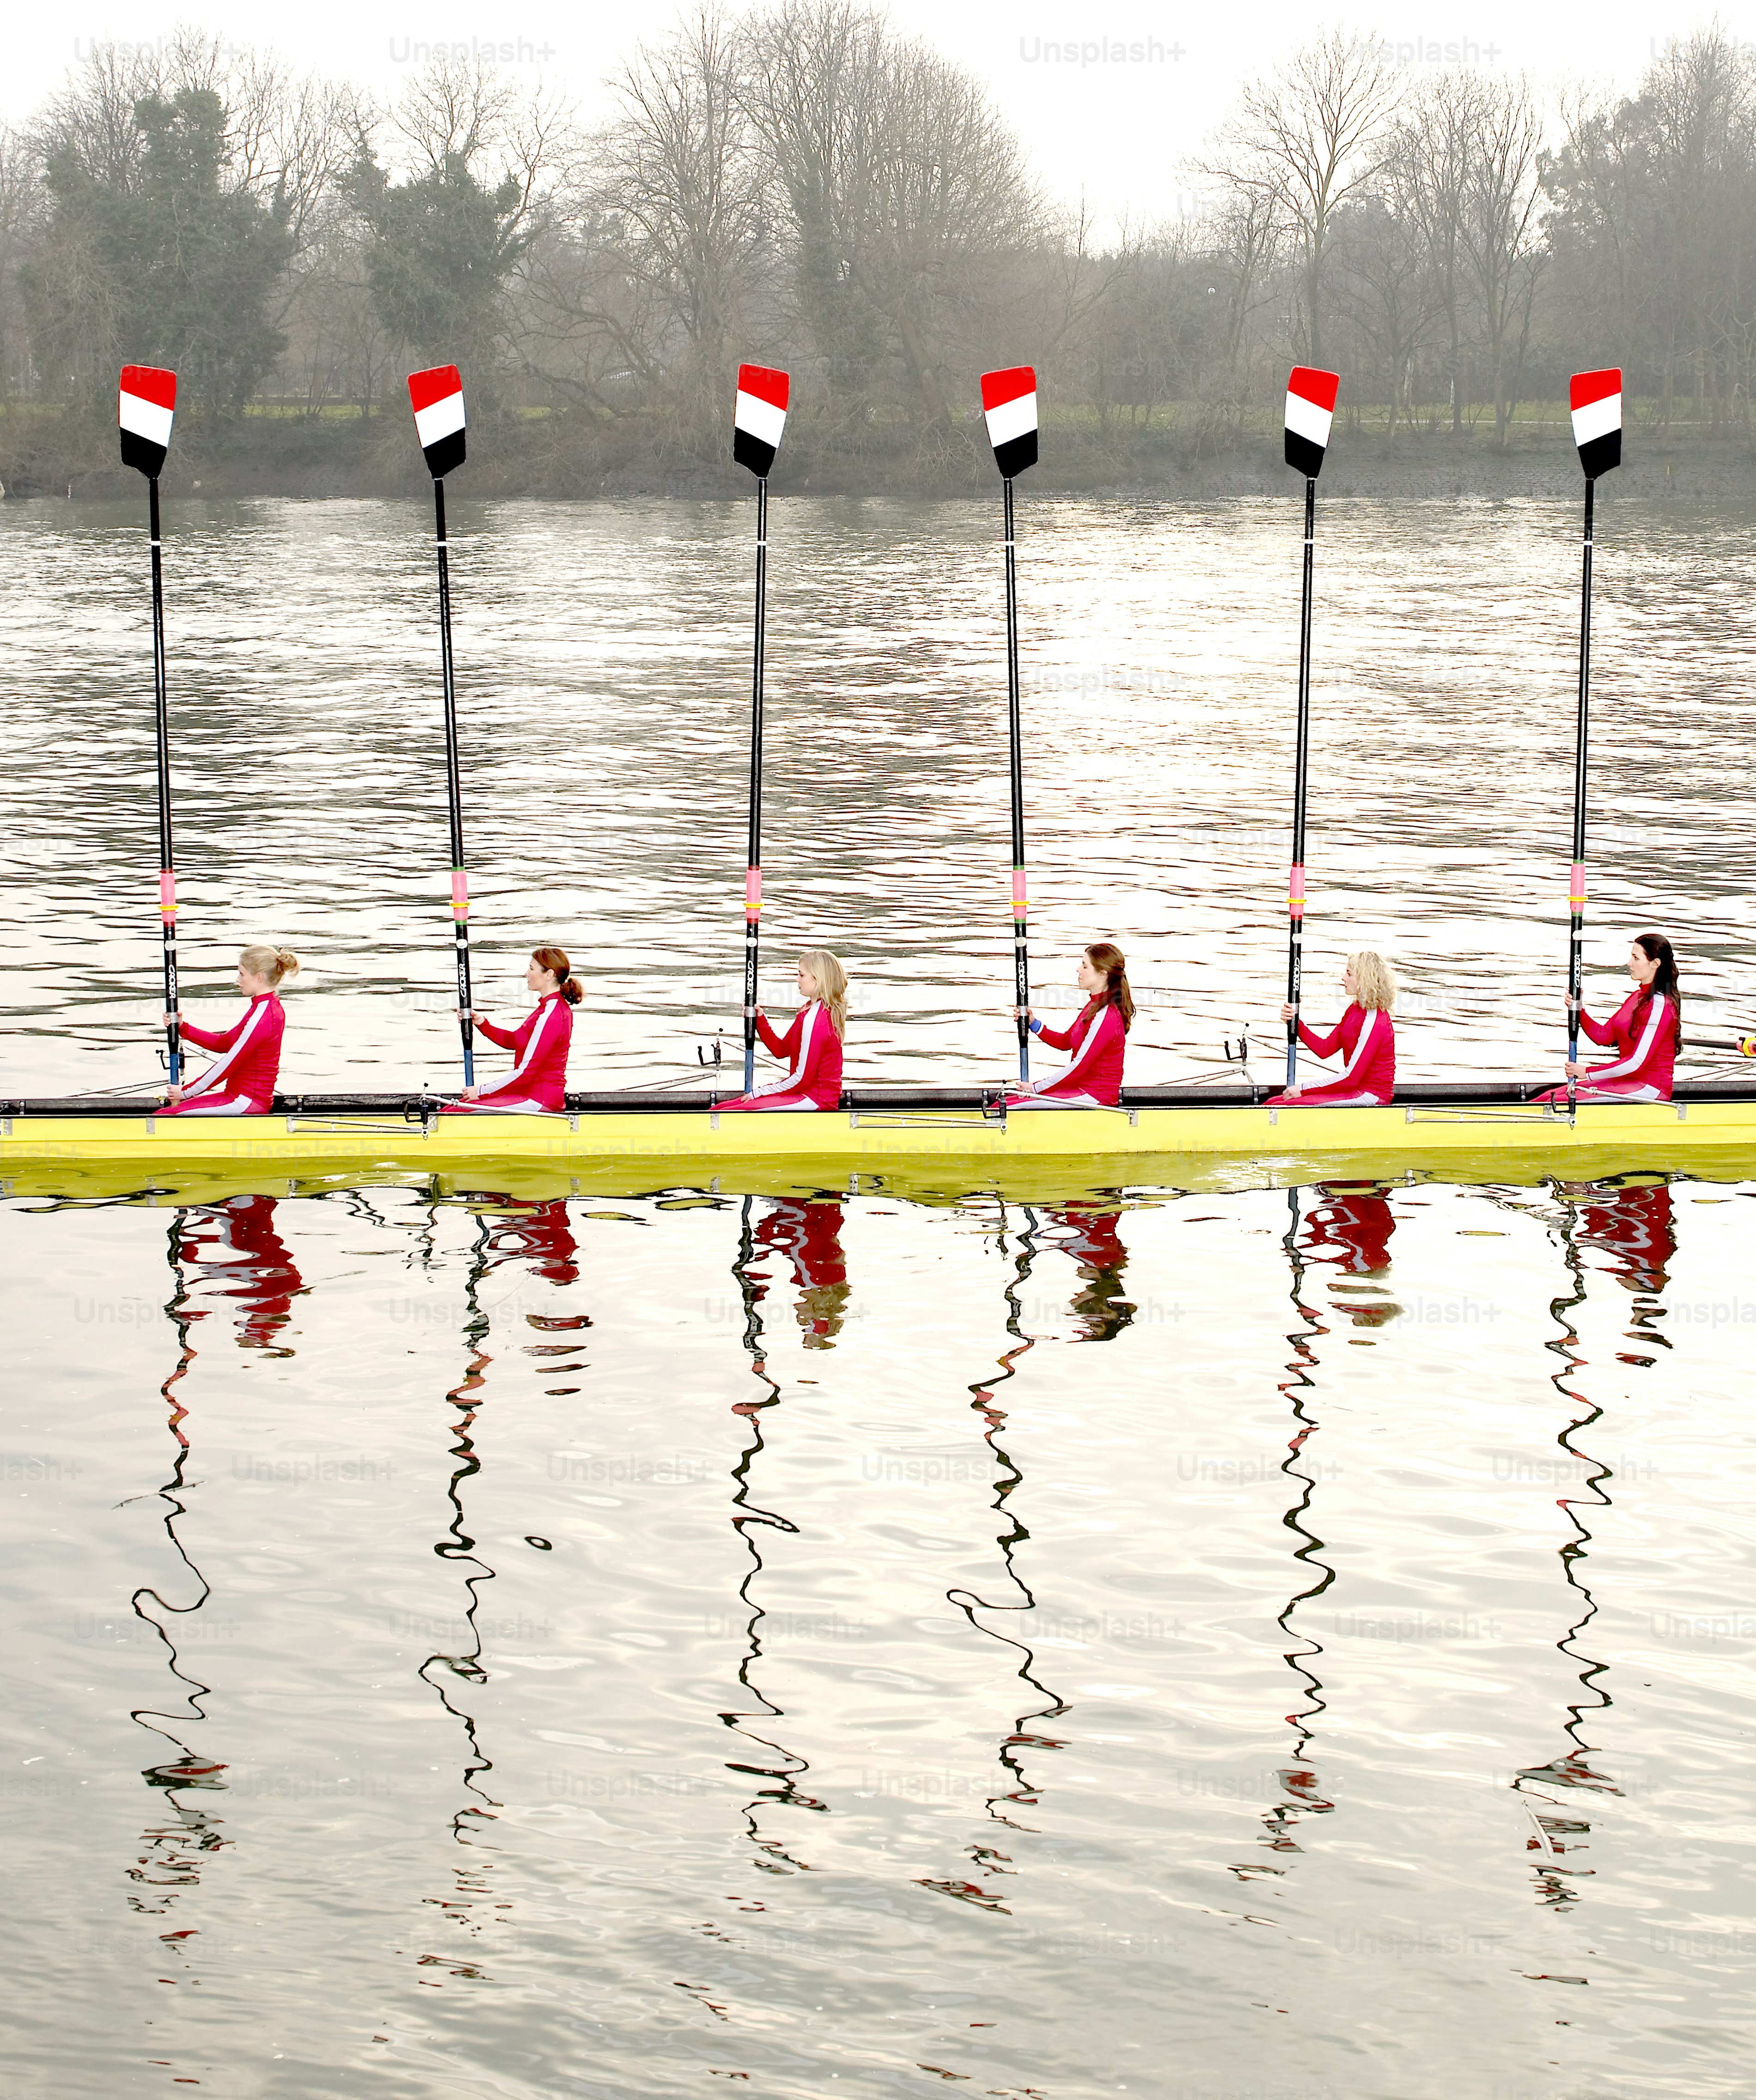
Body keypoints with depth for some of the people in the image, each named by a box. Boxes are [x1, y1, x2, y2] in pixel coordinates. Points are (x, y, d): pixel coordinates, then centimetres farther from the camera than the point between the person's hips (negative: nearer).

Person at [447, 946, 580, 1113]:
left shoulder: (550, 1017, -21)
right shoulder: (558, 1007, 11)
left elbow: (526, 1072, -21)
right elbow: (513, 1040, 17)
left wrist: (482, 1092, -13)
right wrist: (481, 1023, 3)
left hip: (539, 1100, -10)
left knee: (455, 1113, -16)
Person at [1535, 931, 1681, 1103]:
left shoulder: (1660, 1005, -16)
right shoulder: (1637, 996, 15)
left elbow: (1638, 1062, -21)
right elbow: (1604, 1037, 10)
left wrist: (1588, 1072, -16)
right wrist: (1579, 1010, -6)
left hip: (1649, 1088, -9)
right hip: (1627, 1081, 9)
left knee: (1561, 1102, -22)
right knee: (1551, 1096, -4)